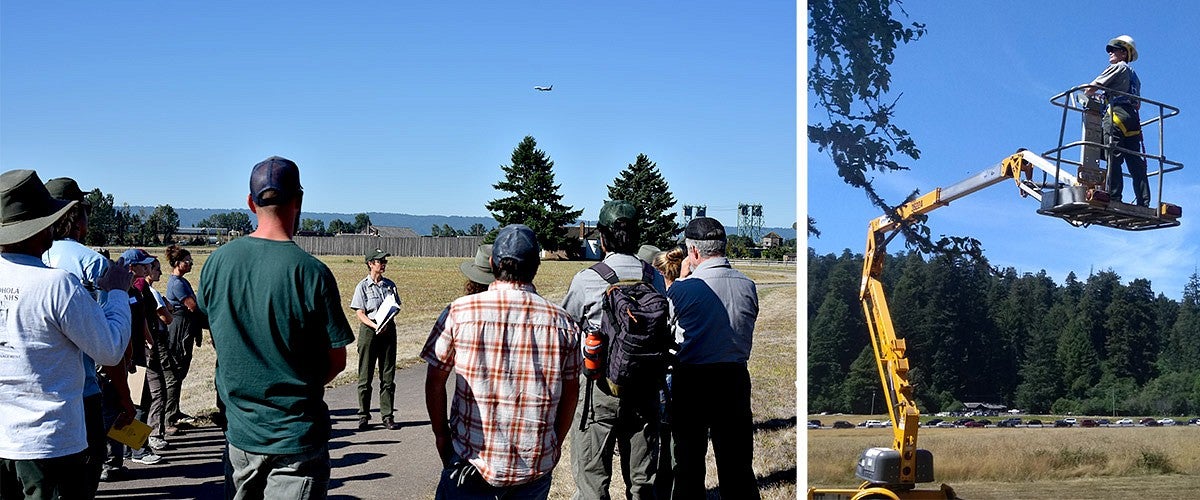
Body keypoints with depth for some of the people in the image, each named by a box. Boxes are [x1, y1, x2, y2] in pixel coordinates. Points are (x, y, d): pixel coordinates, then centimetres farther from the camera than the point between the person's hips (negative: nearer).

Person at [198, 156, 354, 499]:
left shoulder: (216, 262, -4)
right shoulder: (312, 273, -18)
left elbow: (216, 341, 9)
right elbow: (336, 361, -10)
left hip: (239, 430, 5)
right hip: (297, 436, -4)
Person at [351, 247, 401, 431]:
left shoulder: (390, 285, 10)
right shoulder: (363, 286, -2)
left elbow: (396, 308, 13)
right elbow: (359, 313, -6)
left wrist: (387, 324, -7)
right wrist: (375, 326, -21)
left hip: (388, 331, 4)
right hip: (369, 331, -3)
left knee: (388, 375, 4)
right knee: (365, 375, 1)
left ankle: (387, 416, 10)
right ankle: (364, 416, 11)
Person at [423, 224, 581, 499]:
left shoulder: (459, 312, -6)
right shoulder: (562, 322, -1)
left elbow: (434, 383, -1)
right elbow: (570, 394, 6)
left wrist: (441, 435, 13)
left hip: (473, 459, -1)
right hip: (536, 464, 2)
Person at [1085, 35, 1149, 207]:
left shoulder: (1117, 67, 5)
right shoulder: (1134, 75, 29)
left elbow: (1092, 88, -2)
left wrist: (1085, 92, 18)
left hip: (1117, 115, -8)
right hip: (1132, 119, 8)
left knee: (1113, 158, -15)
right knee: (1135, 162, 0)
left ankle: (1113, 196, -25)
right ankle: (1143, 202, -6)